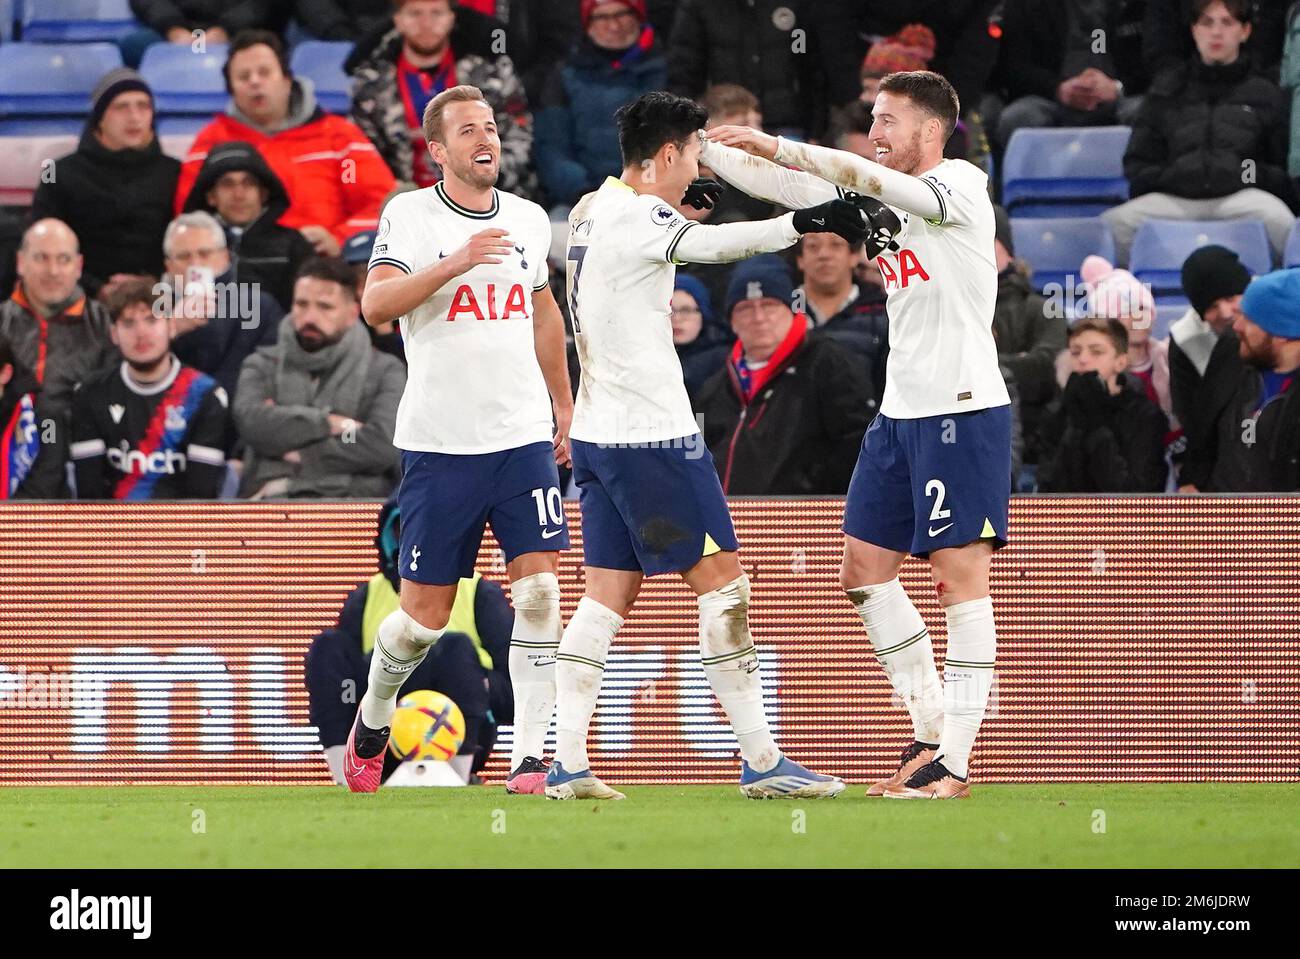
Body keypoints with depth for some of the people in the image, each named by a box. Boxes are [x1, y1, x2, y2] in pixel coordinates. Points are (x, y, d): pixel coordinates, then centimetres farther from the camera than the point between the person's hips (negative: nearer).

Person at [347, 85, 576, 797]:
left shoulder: (528, 220, 12)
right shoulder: (409, 214, -4)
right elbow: (376, 305, -17)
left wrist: (564, 406, 27)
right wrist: (456, 262, -28)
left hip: (525, 437, 4)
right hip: (440, 442, -4)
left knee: (539, 594, -10)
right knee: (424, 617, 1)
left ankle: (529, 759, -8)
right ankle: (372, 722, 29)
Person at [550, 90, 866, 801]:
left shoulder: (589, 210, 12)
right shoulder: (639, 217, -15)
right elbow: (714, 243, -33)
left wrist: (675, 201, 30)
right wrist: (805, 222, -41)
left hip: (595, 434, 9)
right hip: (652, 432, -9)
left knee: (609, 594, 8)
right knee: (721, 581, -3)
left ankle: (567, 762, 1)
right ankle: (762, 760, -3)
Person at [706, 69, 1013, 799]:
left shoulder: (961, 185, -11)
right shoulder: (882, 195, 12)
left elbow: (868, 178, -26)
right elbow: (793, 188, 13)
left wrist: (775, 146, -26)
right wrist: (705, 150, 4)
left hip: (965, 410, -9)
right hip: (901, 411, 9)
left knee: (961, 576, -8)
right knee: (865, 567, 8)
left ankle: (955, 763, -8)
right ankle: (932, 731, 16)